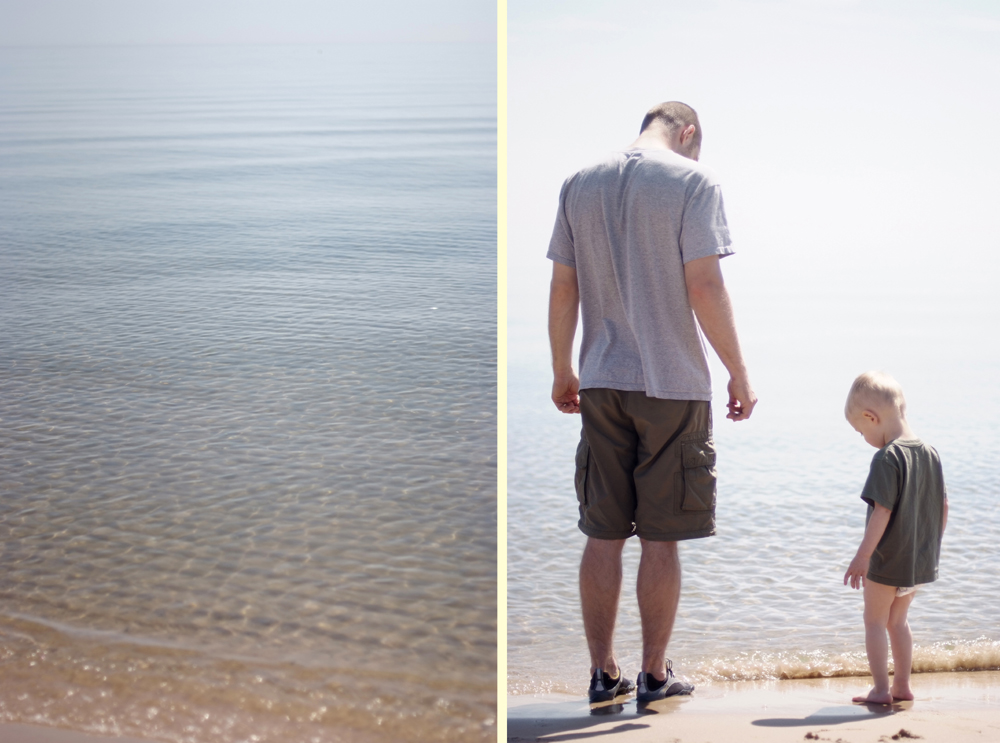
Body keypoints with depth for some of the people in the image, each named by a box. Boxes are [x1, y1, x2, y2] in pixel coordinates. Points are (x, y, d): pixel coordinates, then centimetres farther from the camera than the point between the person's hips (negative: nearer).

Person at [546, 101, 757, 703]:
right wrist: (739, 373, -5)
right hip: (673, 384, -4)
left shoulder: (580, 185, 8)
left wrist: (562, 371, 17)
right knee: (661, 539, 4)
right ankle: (655, 675, 13)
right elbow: (704, 286, -12)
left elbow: (563, 288, 8)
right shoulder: (693, 180, -6)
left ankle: (604, 673, 16)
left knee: (603, 534, 10)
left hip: (601, 384, 4)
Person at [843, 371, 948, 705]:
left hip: (887, 563, -7)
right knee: (897, 620, 21)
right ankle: (902, 685, 26)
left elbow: (882, 512, -24)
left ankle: (881, 689, 9)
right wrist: (931, 546, 20)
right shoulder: (931, 454, 3)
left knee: (875, 621, 8)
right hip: (920, 562, 7)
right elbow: (943, 507, 9)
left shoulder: (886, 458, -20)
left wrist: (862, 557, -21)